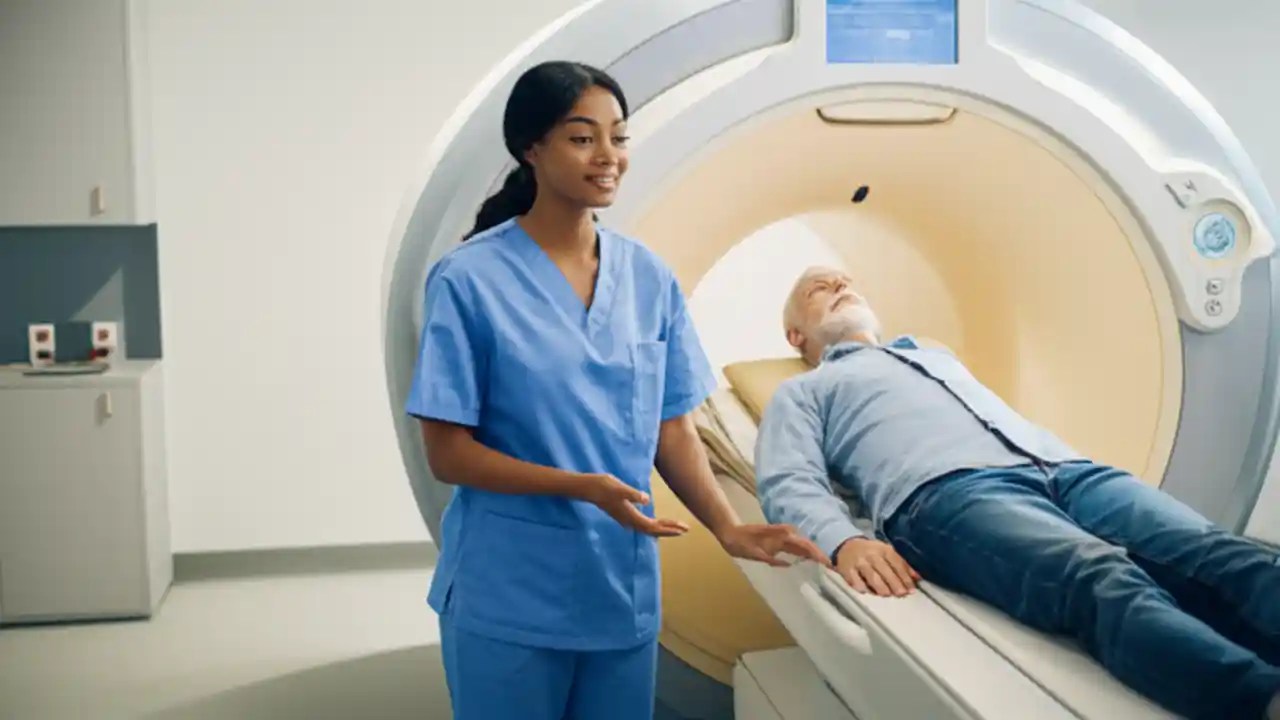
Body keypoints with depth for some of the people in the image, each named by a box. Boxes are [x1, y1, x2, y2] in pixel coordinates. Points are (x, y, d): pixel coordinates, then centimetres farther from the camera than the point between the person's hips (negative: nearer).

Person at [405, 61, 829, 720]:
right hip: (506, 599, -4)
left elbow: (673, 429, 5)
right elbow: (447, 453, -10)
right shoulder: (469, 279, -11)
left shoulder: (649, 276, 3)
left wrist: (728, 529, -10)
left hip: (625, 587, 4)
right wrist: (581, 487, -22)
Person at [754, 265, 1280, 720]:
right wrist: (845, 543, -17)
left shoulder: (938, 356, 46)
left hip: (1067, 471, 6)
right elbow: (789, 484, 8)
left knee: (1222, 559, -26)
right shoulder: (803, 393, 27)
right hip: (949, 492, -6)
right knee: (1106, 583, -39)